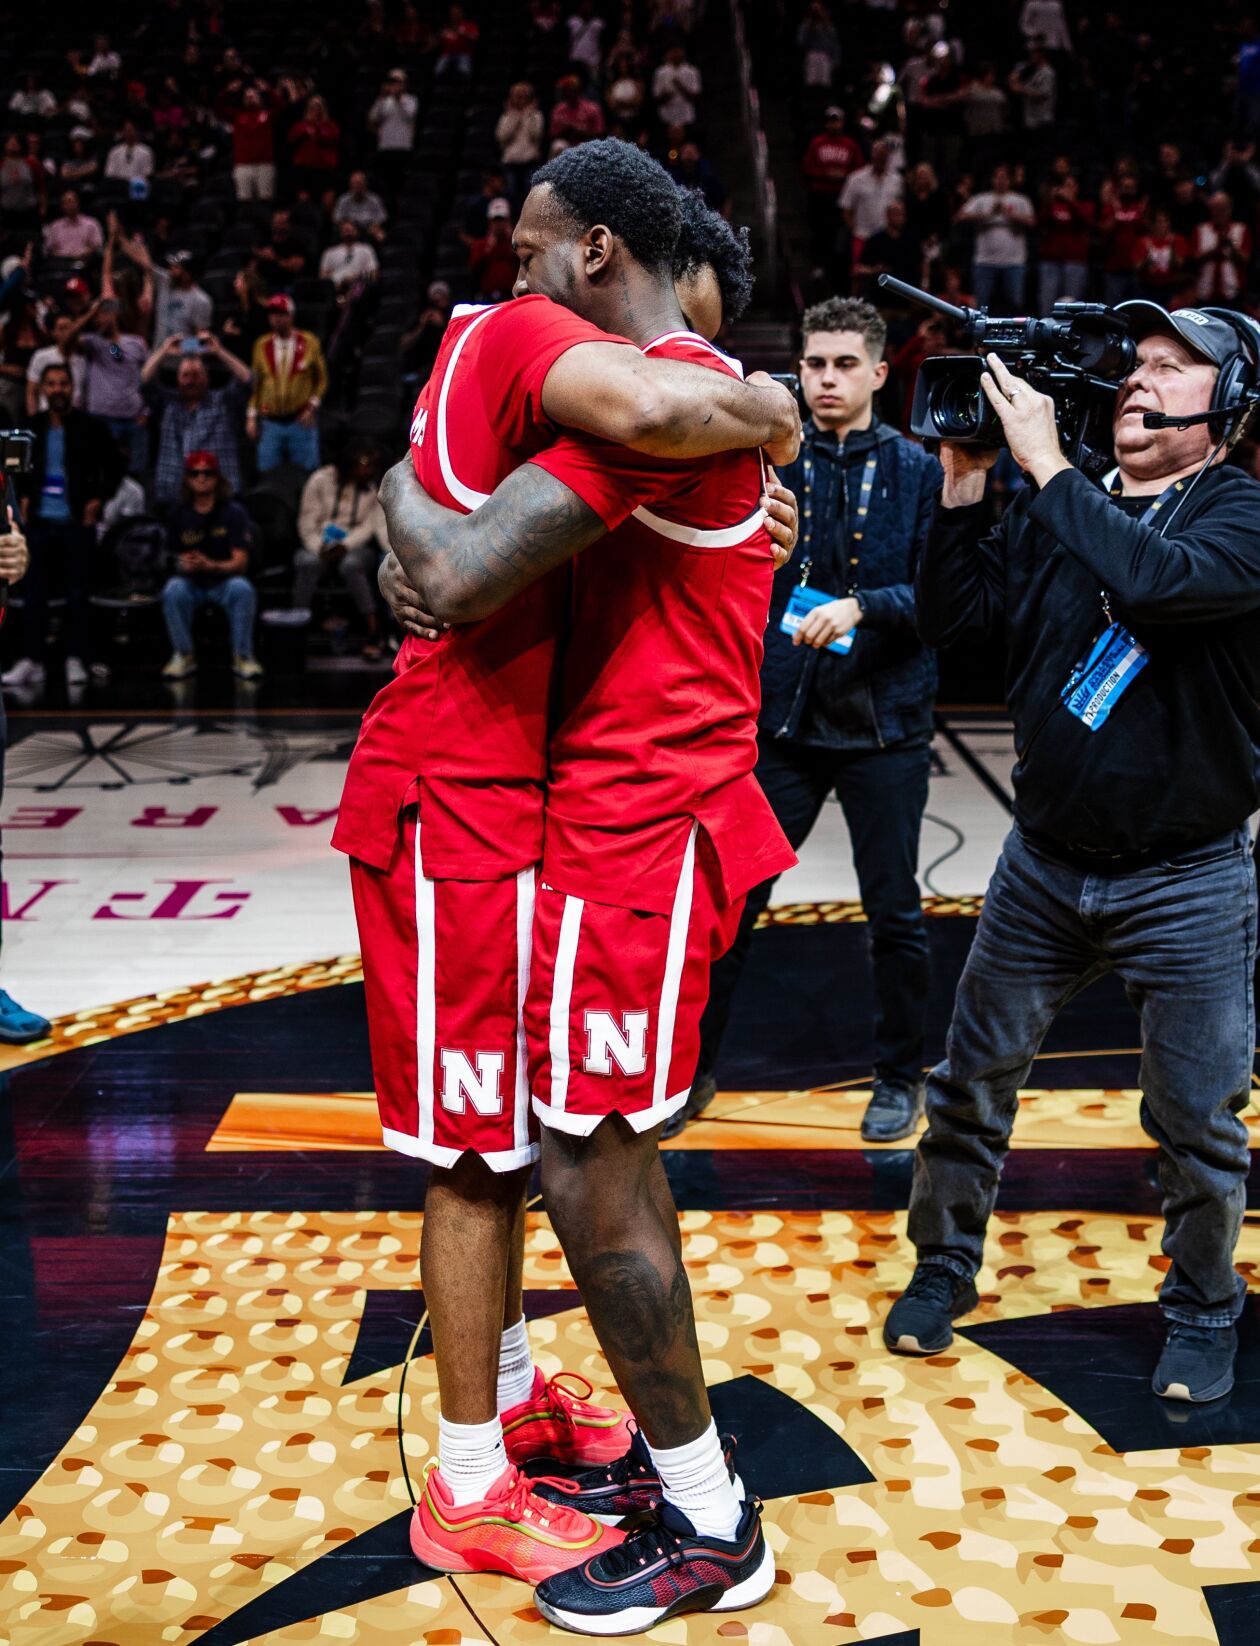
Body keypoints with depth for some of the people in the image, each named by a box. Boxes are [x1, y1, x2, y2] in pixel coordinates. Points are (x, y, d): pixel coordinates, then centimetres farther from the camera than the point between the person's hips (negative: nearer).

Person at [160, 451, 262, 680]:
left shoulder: (233, 512, -3)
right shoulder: (178, 514, 6)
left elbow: (240, 562, -11)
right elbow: (174, 558, 8)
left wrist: (210, 566, -30)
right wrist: (182, 563, -18)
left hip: (225, 581, -2)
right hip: (191, 583, 2)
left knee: (242, 588, -34)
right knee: (172, 590, -31)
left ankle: (243, 657, -19)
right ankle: (184, 656, -15)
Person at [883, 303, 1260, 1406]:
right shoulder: (1056, 508, 5)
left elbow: (1159, 582, -32)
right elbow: (950, 618, 0)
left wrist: (1045, 465, -26)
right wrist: (966, 480, -8)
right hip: (1045, 864, 4)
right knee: (972, 1082, 10)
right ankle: (946, 1266, 31)